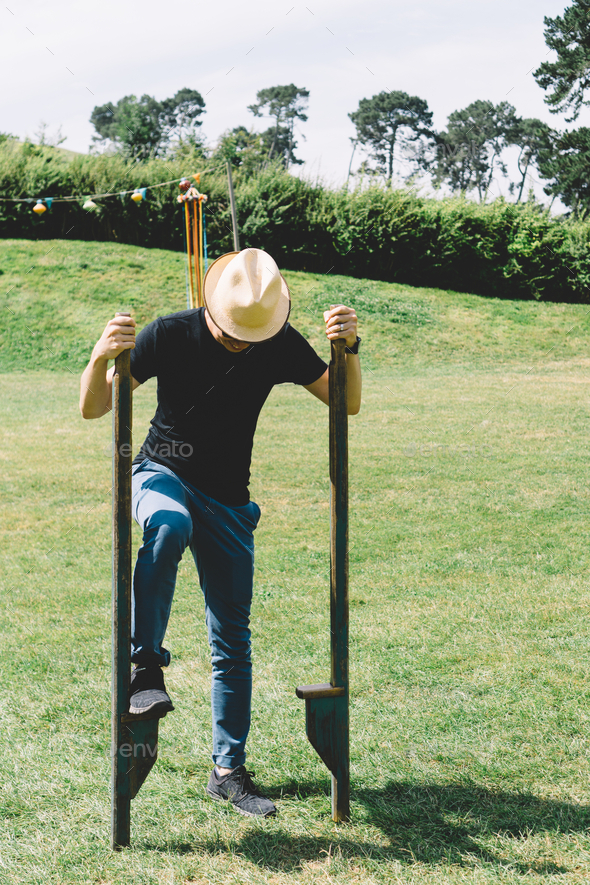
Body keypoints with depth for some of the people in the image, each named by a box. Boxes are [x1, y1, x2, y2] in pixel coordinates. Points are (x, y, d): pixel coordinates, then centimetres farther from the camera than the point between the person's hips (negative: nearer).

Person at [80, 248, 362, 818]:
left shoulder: (281, 345, -10)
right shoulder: (171, 335, -17)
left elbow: (347, 404, -5)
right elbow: (92, 409, -17)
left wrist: (348, 349, -24)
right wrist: (101, 358, -38)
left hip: (227, 497, 3)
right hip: (162, 473, -2)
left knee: (232, 639, 2)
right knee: (169, 526, -40)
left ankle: (228, 771, 13)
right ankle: (145, 665, -29)